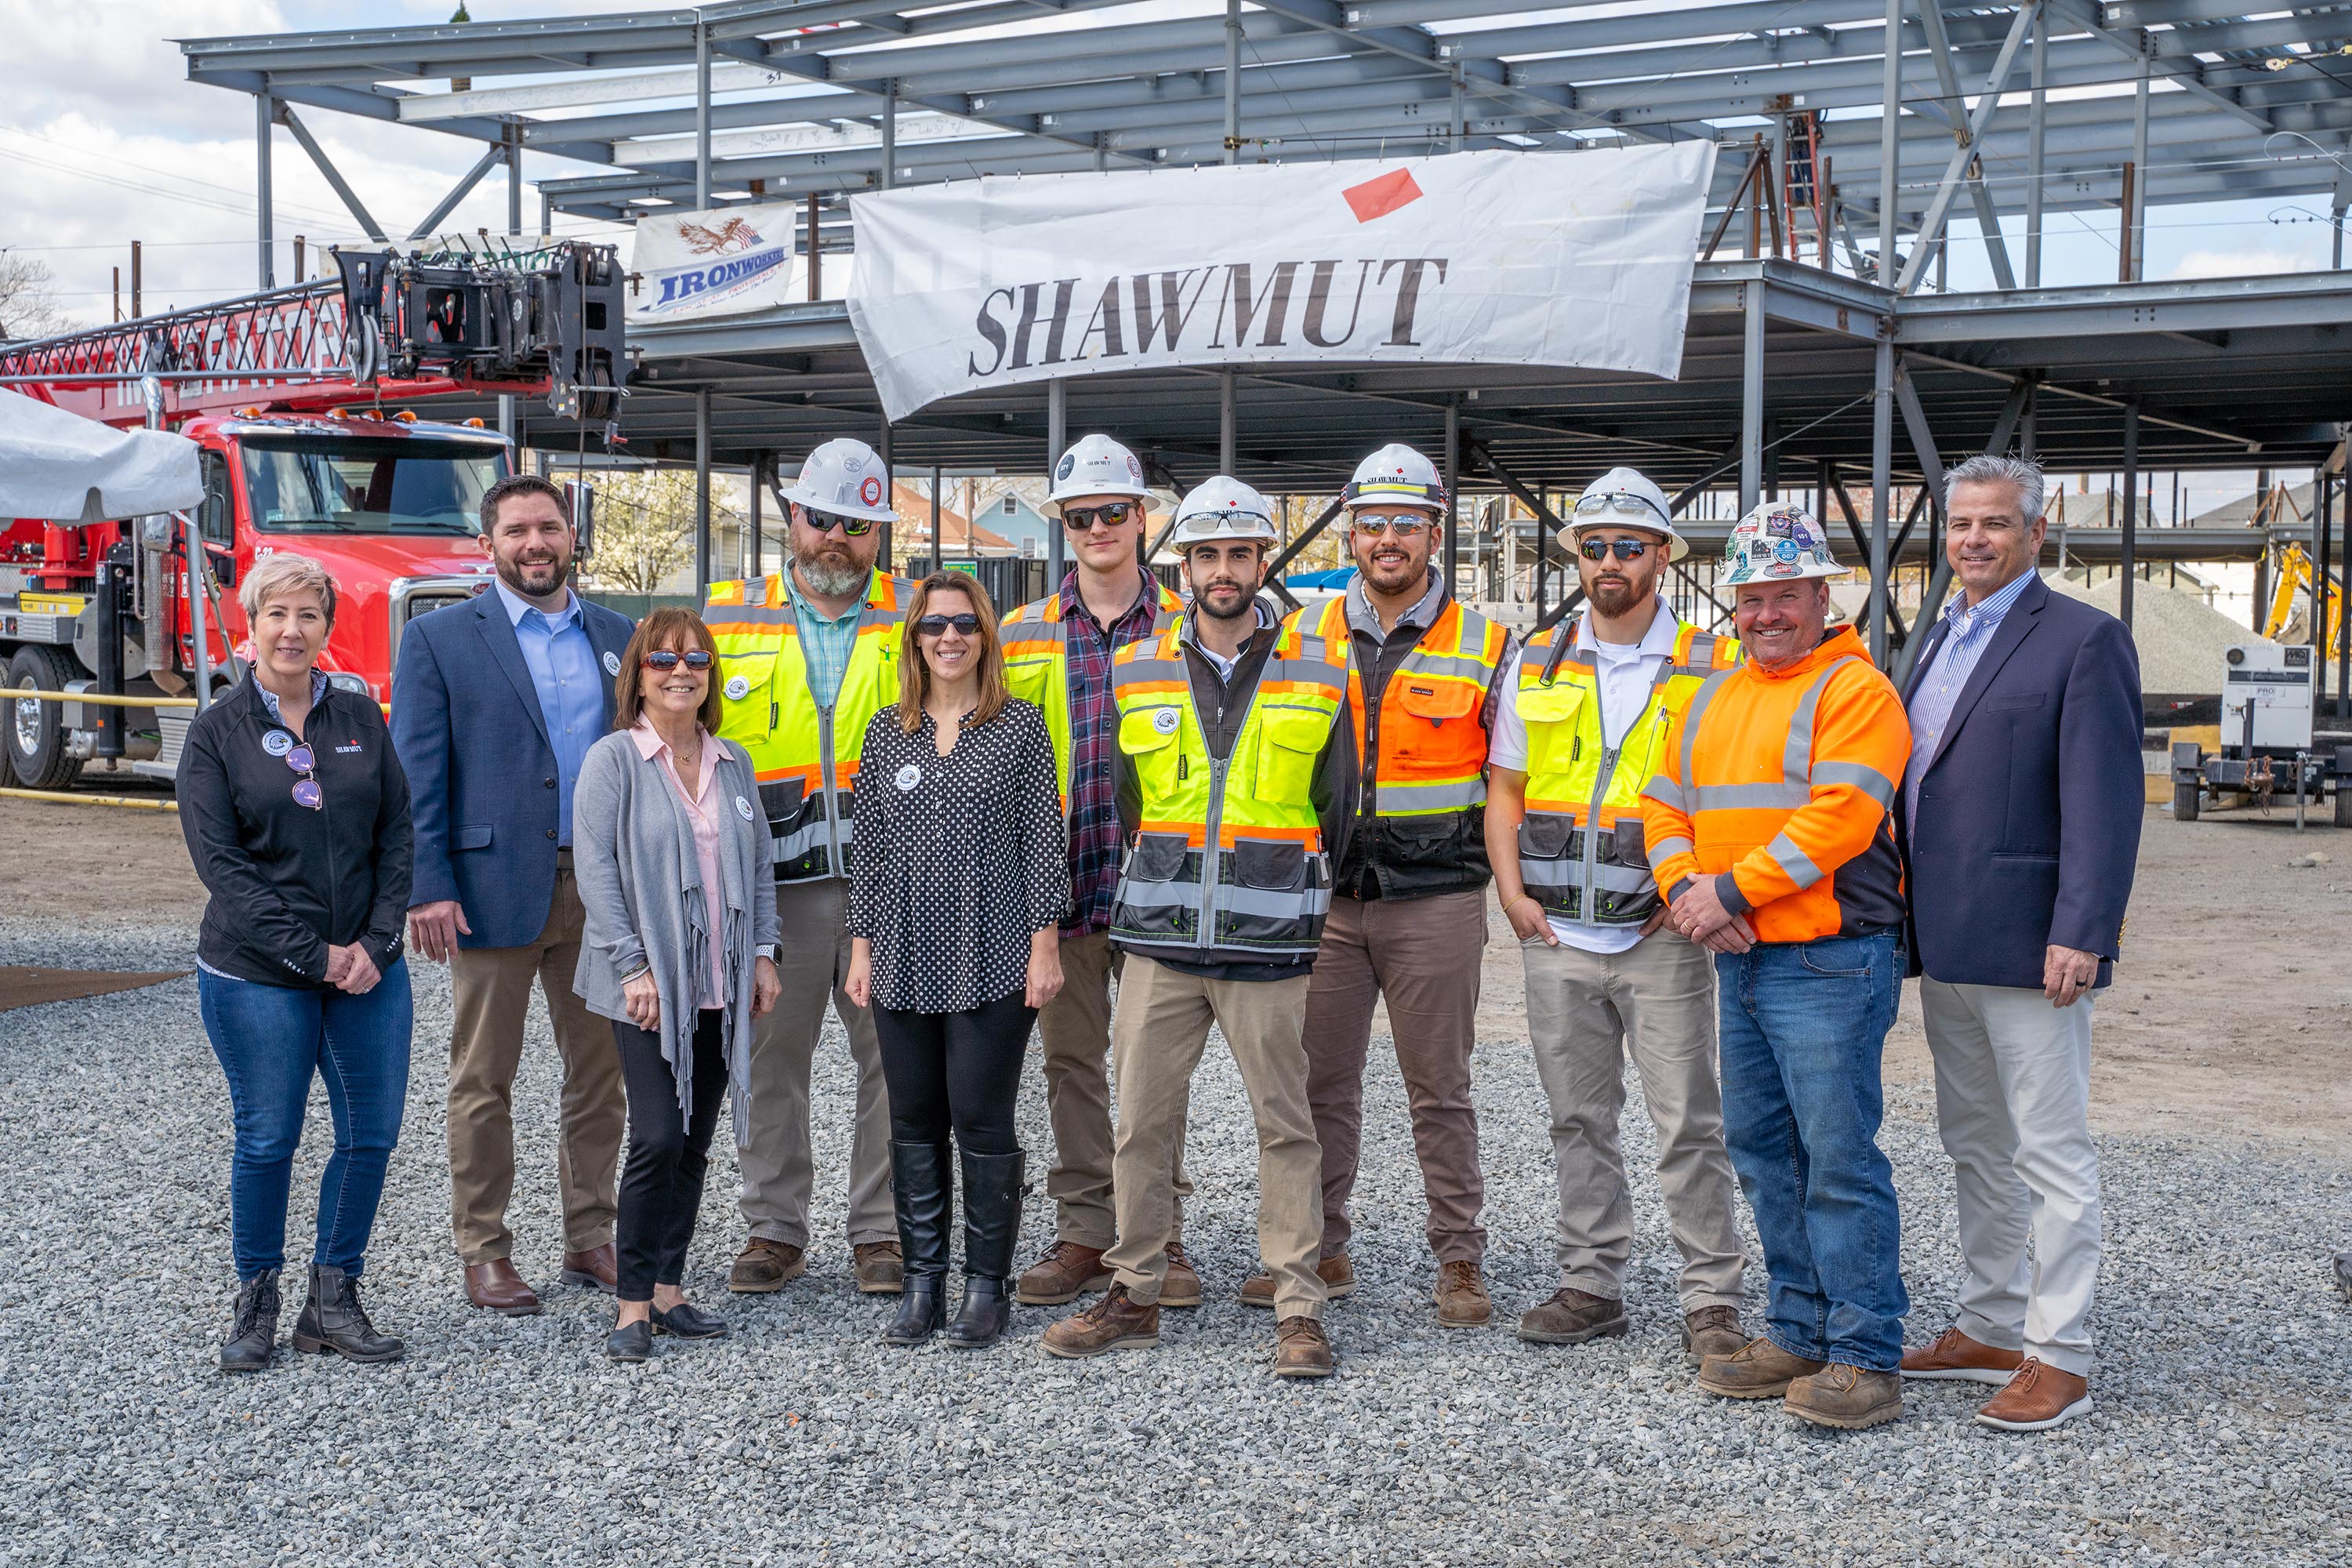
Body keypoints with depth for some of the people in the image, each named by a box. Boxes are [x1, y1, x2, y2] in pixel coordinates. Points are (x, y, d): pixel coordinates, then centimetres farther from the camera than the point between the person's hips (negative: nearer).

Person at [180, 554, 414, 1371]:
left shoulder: (360, 718, 7)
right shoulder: (218, 731, -3)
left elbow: (396, 836, 6)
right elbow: (219, 861, -8)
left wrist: (376, 942, -7)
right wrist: (313, 954, -13)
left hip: (368, 967, 3)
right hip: (257, 974, -3)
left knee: (371, 1135, 4)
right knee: (267, 1141, 3)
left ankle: (333, 1300, 18)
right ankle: (256, 1303, 21)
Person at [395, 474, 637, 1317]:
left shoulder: (616, 636, 11)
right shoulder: (440, 638, 0)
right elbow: (416, 772, -4)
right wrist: (428, 888, -12)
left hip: (602, 890, 4)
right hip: (495, 888, -3)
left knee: (601, 1073, 9)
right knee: (484, 1081, 5)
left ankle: (590, 1238, 21)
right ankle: (484, 1252, 15)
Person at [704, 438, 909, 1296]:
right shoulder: (729, 619, 8)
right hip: (774, 881, 1)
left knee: (893, 1056, 4)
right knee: (769, 1056, 6)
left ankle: (881, 1231, 15)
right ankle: (775, 1228, 19)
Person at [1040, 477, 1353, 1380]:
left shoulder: (1318, 677, 3)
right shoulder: (1135, 673, 8)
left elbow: (1335, 814, 9)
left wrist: (1289, 903, 10)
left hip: (1270, 948, -2)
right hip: (1159, 940, 2)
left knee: (1286, 1126, 2)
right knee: (1142, 1120, 6)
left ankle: (1299, 1312, 9)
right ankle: (1134, 1296, 18)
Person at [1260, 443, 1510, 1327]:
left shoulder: (1483, 648, 1)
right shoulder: (1306, 639, 7)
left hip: (1435, 899, -2)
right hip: (1324, 897, 3)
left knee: (1439, 1089, 4)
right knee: (1320, 1082, 8)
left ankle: (1459, 1261, 14)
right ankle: (1320, 1252, 20)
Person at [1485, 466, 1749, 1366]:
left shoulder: (1712, 666, 0)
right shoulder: (1539, 662, 10)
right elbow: (1505, 789, 13)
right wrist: (1512, 889, 0)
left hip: (1662, 935, -3)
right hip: (1555, 935, 4)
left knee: (1689, 1125, -2)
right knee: (1578, 1120, 11)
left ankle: (1712, 1302, 7)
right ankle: (1592, 1284, 21)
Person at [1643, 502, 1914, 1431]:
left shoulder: (1856, 690, -7)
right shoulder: (1712, 699, 17)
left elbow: (1836, 819, -19)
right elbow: (1665, 807, 14)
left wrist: (1731, 890, -17)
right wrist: (1687, 888, -6)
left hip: (1829, 962, -8)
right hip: (1740, 963, 8)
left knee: (1838, 1159, -7)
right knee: (1763, 1154, 13)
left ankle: (1865, 1359, 0)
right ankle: (1798, 1331, 24)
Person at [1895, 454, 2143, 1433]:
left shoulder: (2084, 640, -8)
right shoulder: (1940, 638, 16)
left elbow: (2105, 800, -15)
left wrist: (2080, 934, -21)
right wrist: (1906, 921, 15)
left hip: (2026, 946, -8)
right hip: (1943, 946, 8)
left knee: (2050, 1150, -2)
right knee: (1975, 1146, 16)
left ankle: (2059, 1357, 5)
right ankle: (1990, 1330, 27)